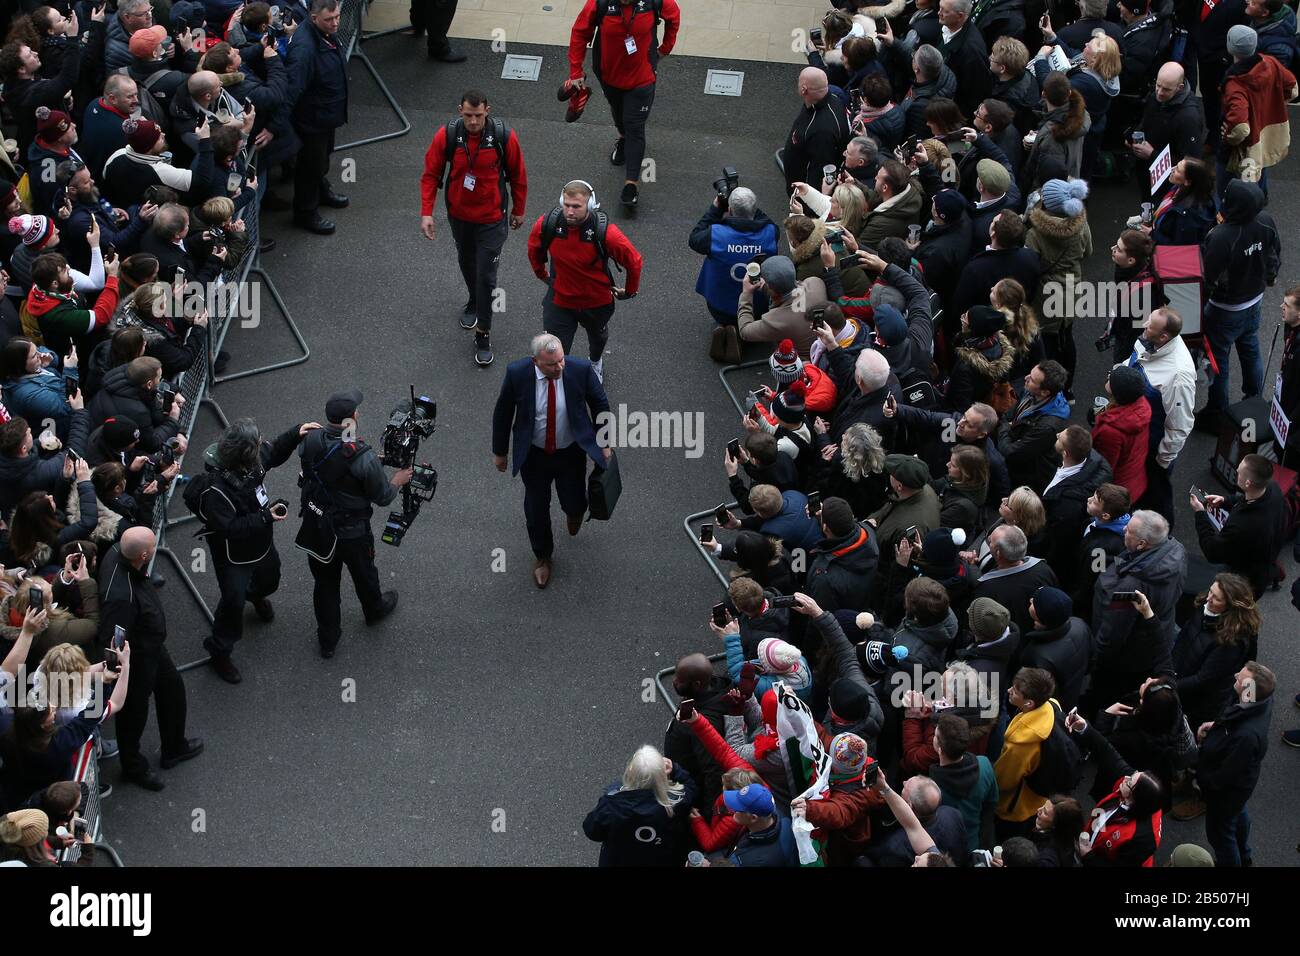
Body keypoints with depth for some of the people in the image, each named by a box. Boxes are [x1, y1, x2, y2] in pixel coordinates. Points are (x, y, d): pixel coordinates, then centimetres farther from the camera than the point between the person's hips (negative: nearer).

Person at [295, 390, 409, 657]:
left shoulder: (310, 441, -18)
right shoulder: (363, 458, -32)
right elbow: (382, 496, -17)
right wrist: (398, 480, 6)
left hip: (316, 526, 3)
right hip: (351, 532, -3)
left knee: (324, 580, 22)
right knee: (363, 573, 27)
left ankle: (327, 640, 36)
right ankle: (374, 610, 57)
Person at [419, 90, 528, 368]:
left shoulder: (504, 137, -20)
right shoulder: (446, 135, -18)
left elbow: (518, 176, -4)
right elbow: (431, 175, -7)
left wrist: (518, 210, 6)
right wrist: (426, 212, -14)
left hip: (492, 219, -3)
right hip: (459, 215, 3)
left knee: (486, 276, -3)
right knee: (466, 263, 25)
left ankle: (483, 335, 11)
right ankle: (474, 302, 54)